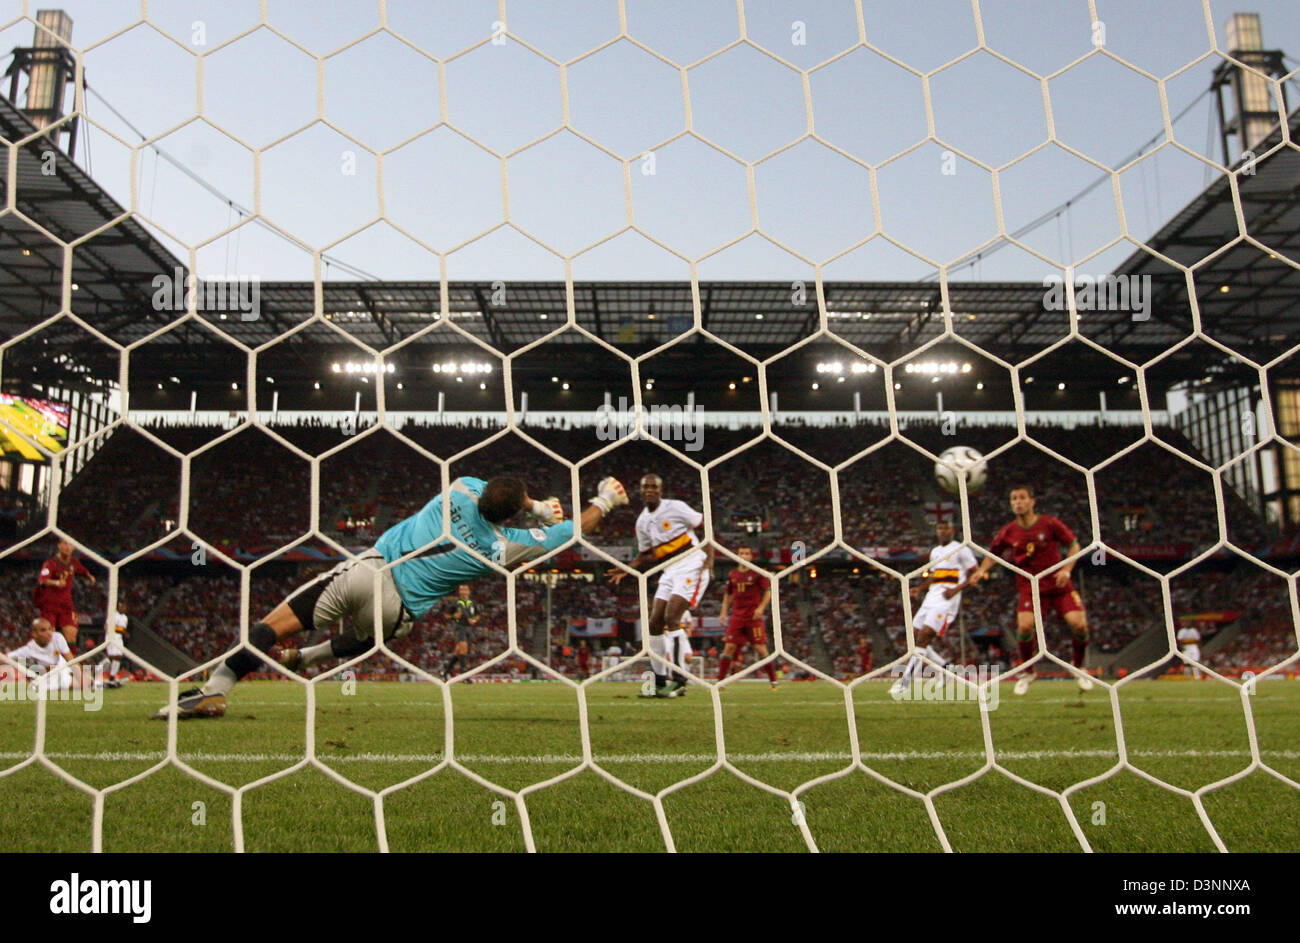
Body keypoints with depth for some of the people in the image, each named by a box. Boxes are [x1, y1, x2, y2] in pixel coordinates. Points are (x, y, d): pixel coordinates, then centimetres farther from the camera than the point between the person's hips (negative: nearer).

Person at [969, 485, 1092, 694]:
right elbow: (994, 554, 14)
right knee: (1024, 625, -23)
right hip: (1030, 588, 0)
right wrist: (981, 571, -3)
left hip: (1059, 585, 0)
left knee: (1079, 625, -14)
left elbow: (1074, 545, 2)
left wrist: (1067, 569, -12)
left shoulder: (1049, 524, -8)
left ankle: (1078, 668, 16)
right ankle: (1027, 671, 4)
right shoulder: (1008, 532, -2)